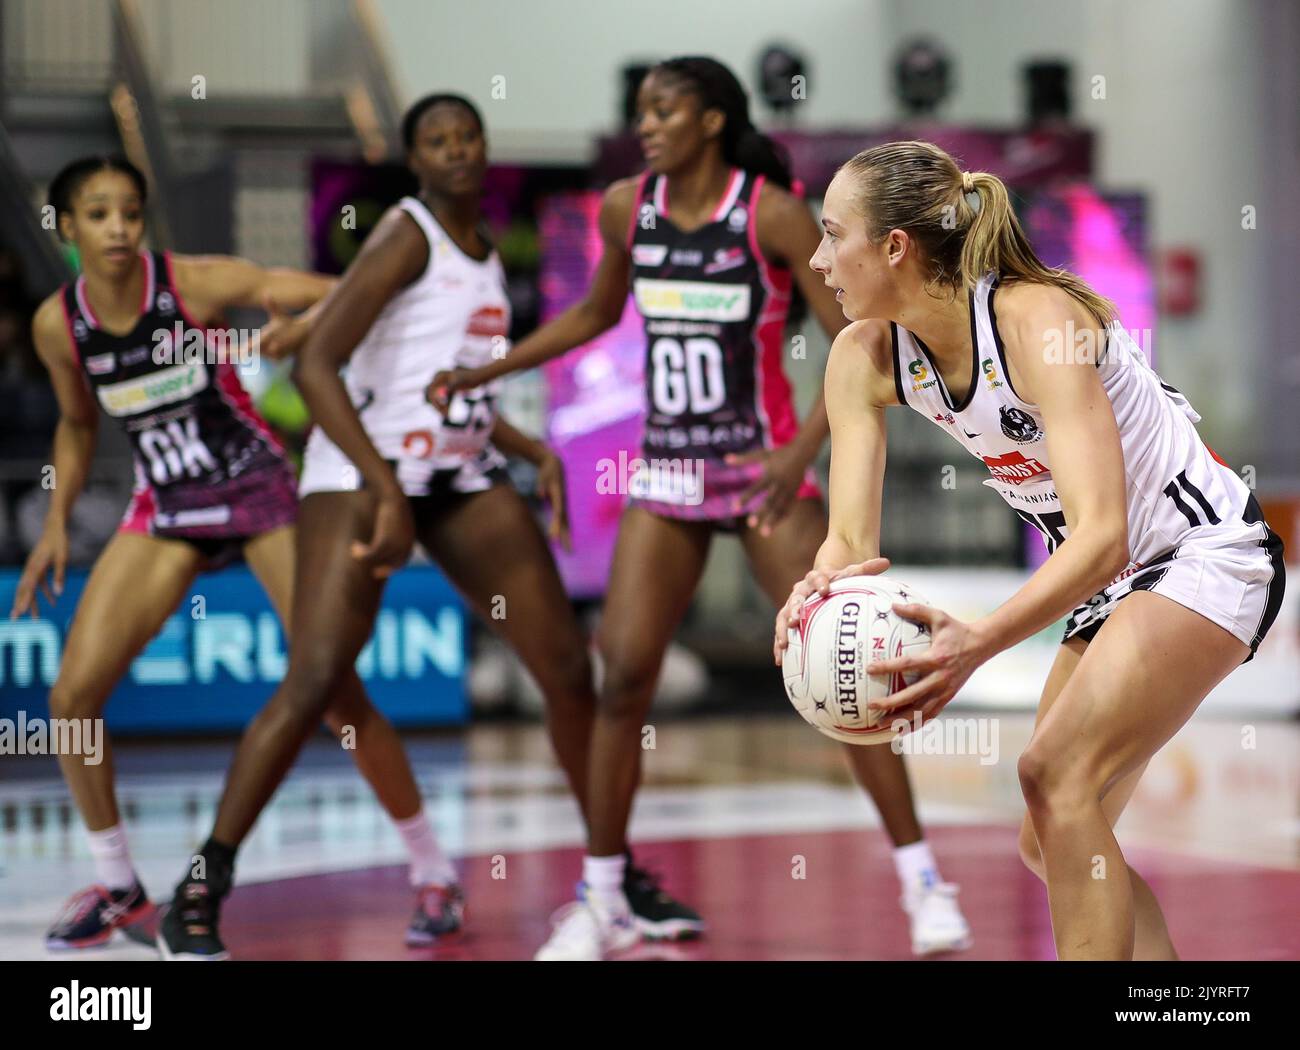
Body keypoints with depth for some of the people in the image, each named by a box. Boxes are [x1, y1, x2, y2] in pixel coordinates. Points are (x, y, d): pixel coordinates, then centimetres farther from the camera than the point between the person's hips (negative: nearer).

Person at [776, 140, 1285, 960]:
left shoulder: (1035, 318, -29)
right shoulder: (865, 357, -7)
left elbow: (1102, 535, -38)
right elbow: (851, 538, -12)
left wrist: (976, 644, -51)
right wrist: (819, 589, -37)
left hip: (1208, 552, -8)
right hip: (1108, 584, 9)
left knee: (1057, 776, -25)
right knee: (1051, 846, 9)